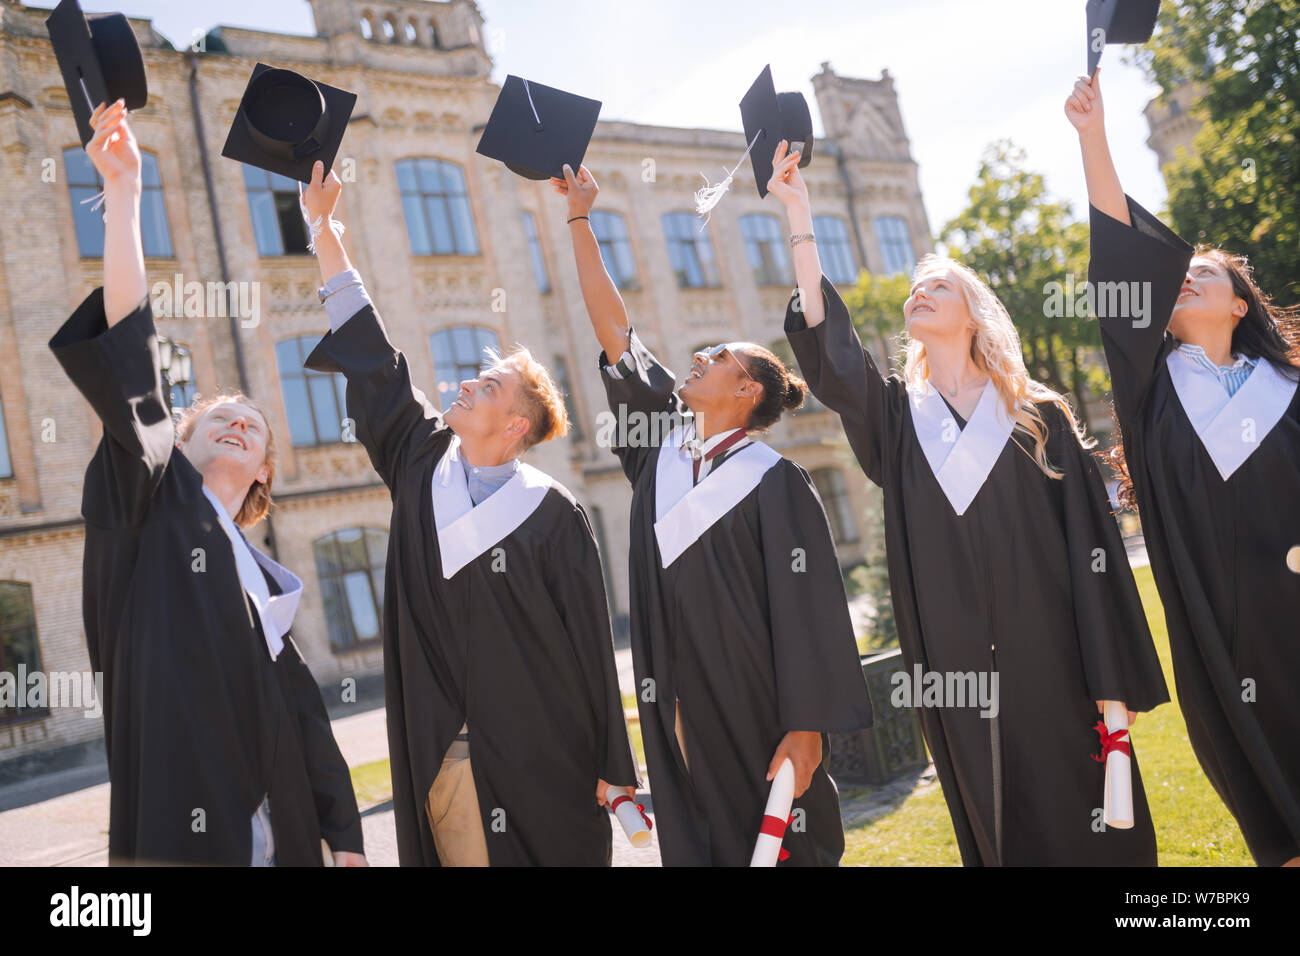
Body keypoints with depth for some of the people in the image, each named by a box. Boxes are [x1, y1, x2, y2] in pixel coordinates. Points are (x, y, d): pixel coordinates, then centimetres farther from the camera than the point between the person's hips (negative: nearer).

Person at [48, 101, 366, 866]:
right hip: (178, 830, -5)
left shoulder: (265, 579, 17)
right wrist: (123, 191, -15)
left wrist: (346, 839, 9)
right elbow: (130, 374, -8)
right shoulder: (154, 505, 4)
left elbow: (302, 711, 15)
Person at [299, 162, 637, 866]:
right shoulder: (421, 464, 5)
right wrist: (321, 225, 11)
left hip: (541, 756, -3)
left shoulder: (553, 513, -6)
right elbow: (368, 354, 8)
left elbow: (591, 641, -5)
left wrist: (612, 765, -7)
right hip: (442, 755, 4)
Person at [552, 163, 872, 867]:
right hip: (680, 716, 6)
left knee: (783, 844, 5)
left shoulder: (775, 481, -8)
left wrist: (805, 732, -17)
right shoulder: (664, 452, 8)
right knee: (700, 842, 12)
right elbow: (614, 330, 9)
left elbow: (807, 611, -12)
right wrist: (579, 219, 11)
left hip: (759, 721, -5)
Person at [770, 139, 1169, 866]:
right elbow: (828, 349, -9)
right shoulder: (898, 417, 8)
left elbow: (1093, 547, -2)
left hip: (1049, 664, -2)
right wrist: (800, 213, -14)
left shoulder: (1039, 416, 2)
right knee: (994, 824, 10)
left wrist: (1114, 683, -7)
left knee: (1078, 812, 4)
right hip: (953, 667, 2)